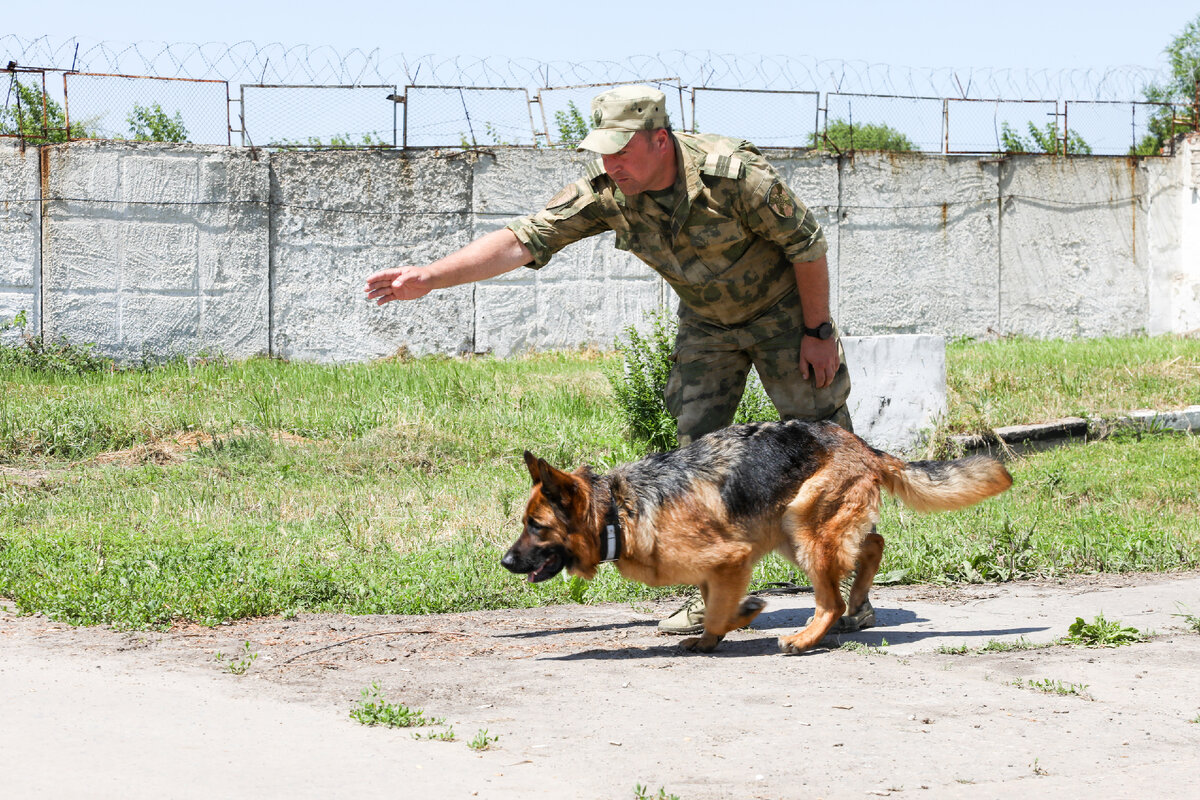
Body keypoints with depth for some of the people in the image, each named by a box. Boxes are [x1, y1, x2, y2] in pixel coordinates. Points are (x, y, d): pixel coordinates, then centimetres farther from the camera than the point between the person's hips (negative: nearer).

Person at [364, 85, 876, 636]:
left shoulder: (731, 174, -33)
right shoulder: (606, 191, -20)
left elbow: (807, 244, -22)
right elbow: (524, 239, -21)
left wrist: (817, 331, -16)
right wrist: (429, 277, -31)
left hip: (781, 308, -5)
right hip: (705, 322, 5)